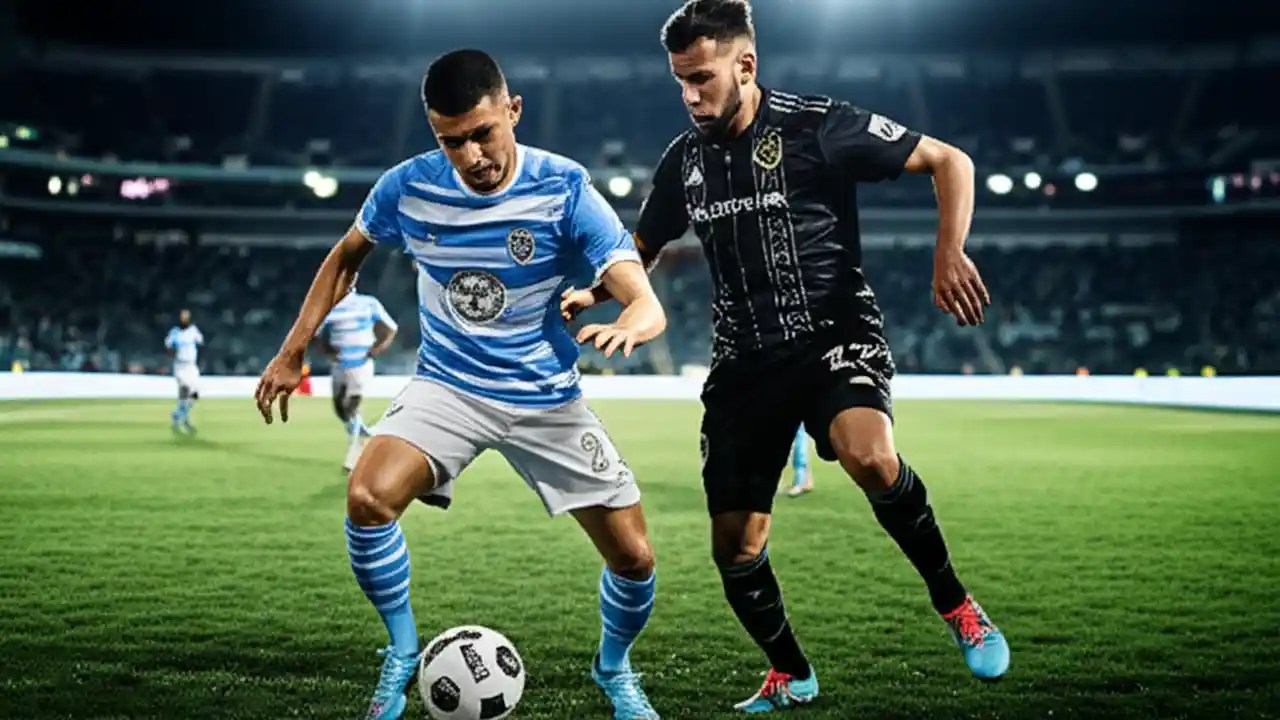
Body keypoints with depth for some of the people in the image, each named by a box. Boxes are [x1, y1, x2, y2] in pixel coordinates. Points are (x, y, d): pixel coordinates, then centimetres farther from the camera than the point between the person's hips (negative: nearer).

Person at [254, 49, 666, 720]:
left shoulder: (564, 190, -18)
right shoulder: (408, 187, -11)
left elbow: (648, 305, -26)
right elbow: (345, 257, 11)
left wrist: (625, 325, -50)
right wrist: (292, 351, 8)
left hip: (547, 398, -1)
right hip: (447, 385, 1)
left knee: (634, 557, -4)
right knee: (367, 497, -26)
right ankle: (402, 654, -1)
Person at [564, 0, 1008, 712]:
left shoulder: (817, 126, -9)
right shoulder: (685, 159, 7)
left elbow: (950, 161, -5)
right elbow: (644, 248, 21)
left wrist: (950, 254, -19)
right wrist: (593, 293, 1)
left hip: (836, 331, -5)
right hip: (745, 360, 5)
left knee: (868, 454, -36)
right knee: (735, 547, 4)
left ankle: (956, 604, -11)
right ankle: (791, 677, 30)